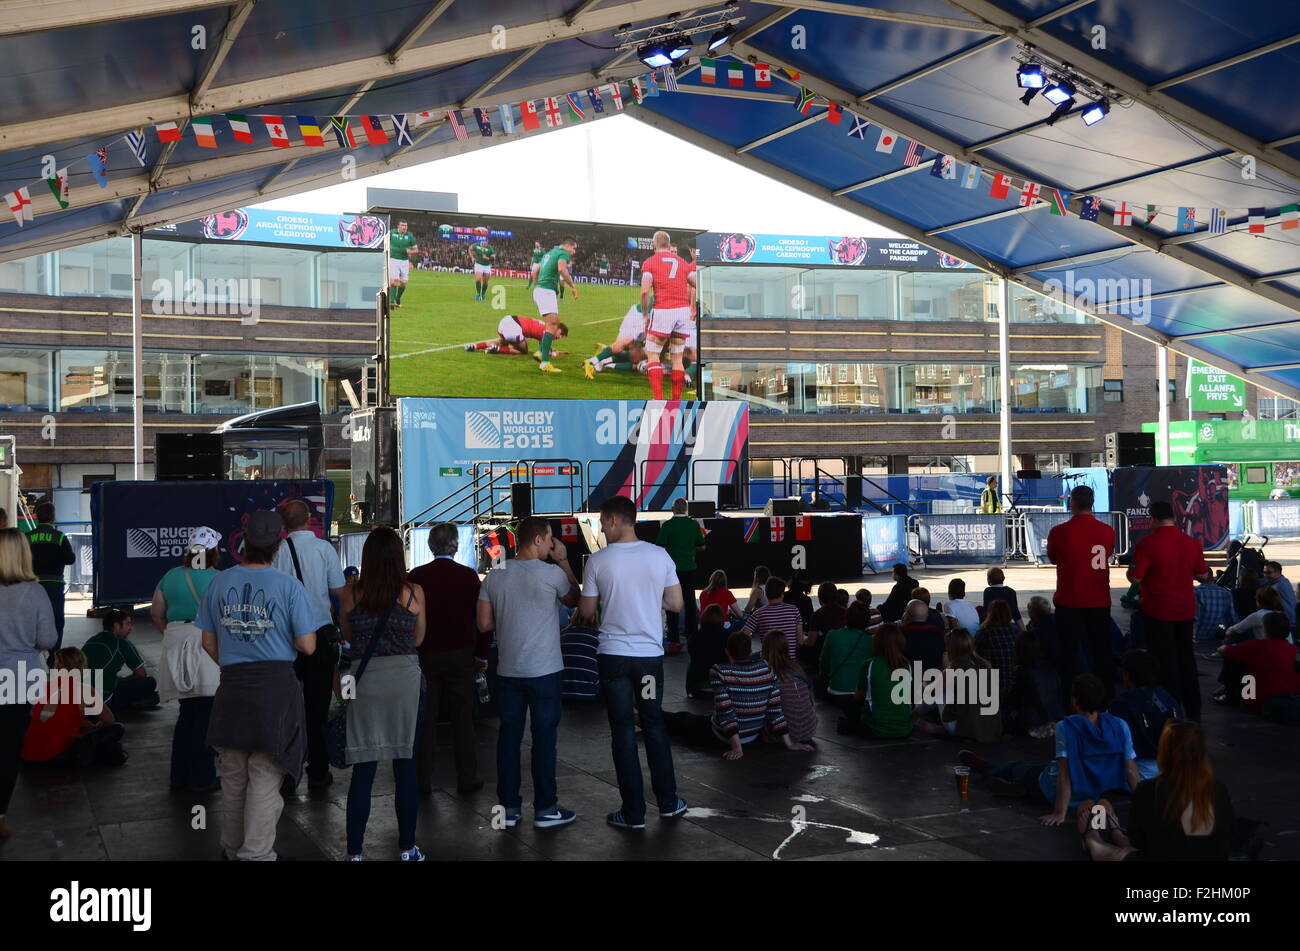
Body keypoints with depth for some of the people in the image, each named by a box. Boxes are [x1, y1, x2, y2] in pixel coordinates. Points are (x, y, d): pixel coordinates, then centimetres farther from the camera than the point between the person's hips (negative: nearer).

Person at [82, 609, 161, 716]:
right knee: (149, 682, -2)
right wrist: (123, 680, 22)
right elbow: (142, 674, 6)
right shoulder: (122, 643, -3)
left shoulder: (90, 642, 18)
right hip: (104, 702, -8)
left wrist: (119, 680, 31)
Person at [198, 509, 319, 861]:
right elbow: (307, 646, -10)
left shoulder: (218, 583, 2)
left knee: (233, 777, 18)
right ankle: (256, 853, 5)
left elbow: (208, 643, 9)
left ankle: (232, 849, 34)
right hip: (276, 686, -4)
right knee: (265, 779, 3)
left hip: (232, 687, 4)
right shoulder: (289, 586, -10)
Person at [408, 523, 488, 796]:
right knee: (462, 719, 7)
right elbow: (482, 619, -1)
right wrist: (482, 656, 9)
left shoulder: (416, 576, -5)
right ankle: (467, 779, 11)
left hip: (424, 657, 0)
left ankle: (423, 780, 12)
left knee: (425, 720, 7)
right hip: (460, 655, 0)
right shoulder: (469, 576, -5)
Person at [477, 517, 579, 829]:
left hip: (508, 671, 4)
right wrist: (564, 561, 9)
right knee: (544, 738, 4)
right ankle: (545, 809, 10)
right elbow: (573, 601, 9)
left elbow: (484, 623, 4)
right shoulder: (551, 573, -11)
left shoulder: (494, 575, 2)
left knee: (509, 736, 10)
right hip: (544, 671, -4)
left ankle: (509, 807, 14)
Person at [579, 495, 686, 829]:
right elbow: (676, 604, 2)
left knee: (623, 731, 5)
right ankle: (668, 802, 23)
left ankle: (633, 812, 9)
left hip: (614, 656, -2)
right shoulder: (659, 556, -3)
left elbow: (586, 611, 0)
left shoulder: (598, 561, -9)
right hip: (650, 654, 2)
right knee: (654, 726, 16)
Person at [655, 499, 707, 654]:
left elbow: (660, 548, -13)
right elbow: (702, 547, 8)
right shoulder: (694, 524, 0)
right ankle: (691, 637, 16)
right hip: (689, 569, 3)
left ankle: (674, 640, 0)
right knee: (690, 603, 13)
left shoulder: (667, 525, -11)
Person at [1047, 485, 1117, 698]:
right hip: (1100, 602, 3)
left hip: (1069, 602, -3)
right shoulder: (1107, 531, -4)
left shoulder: (1059, 532, -13)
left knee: (1068, 654, 7)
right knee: (1101, 653, 13)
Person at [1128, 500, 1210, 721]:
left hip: (1158, 611, -5)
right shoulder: (1192, 543, -1)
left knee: (1164, 660, 5)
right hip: (1185, 610, 5)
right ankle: (1193, 709, 23)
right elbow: (1202, 575, 9)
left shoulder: (1147, 543, -17)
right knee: (1186, 656, 16)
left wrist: (1129, 569, 3)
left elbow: (1135, 577, -18)